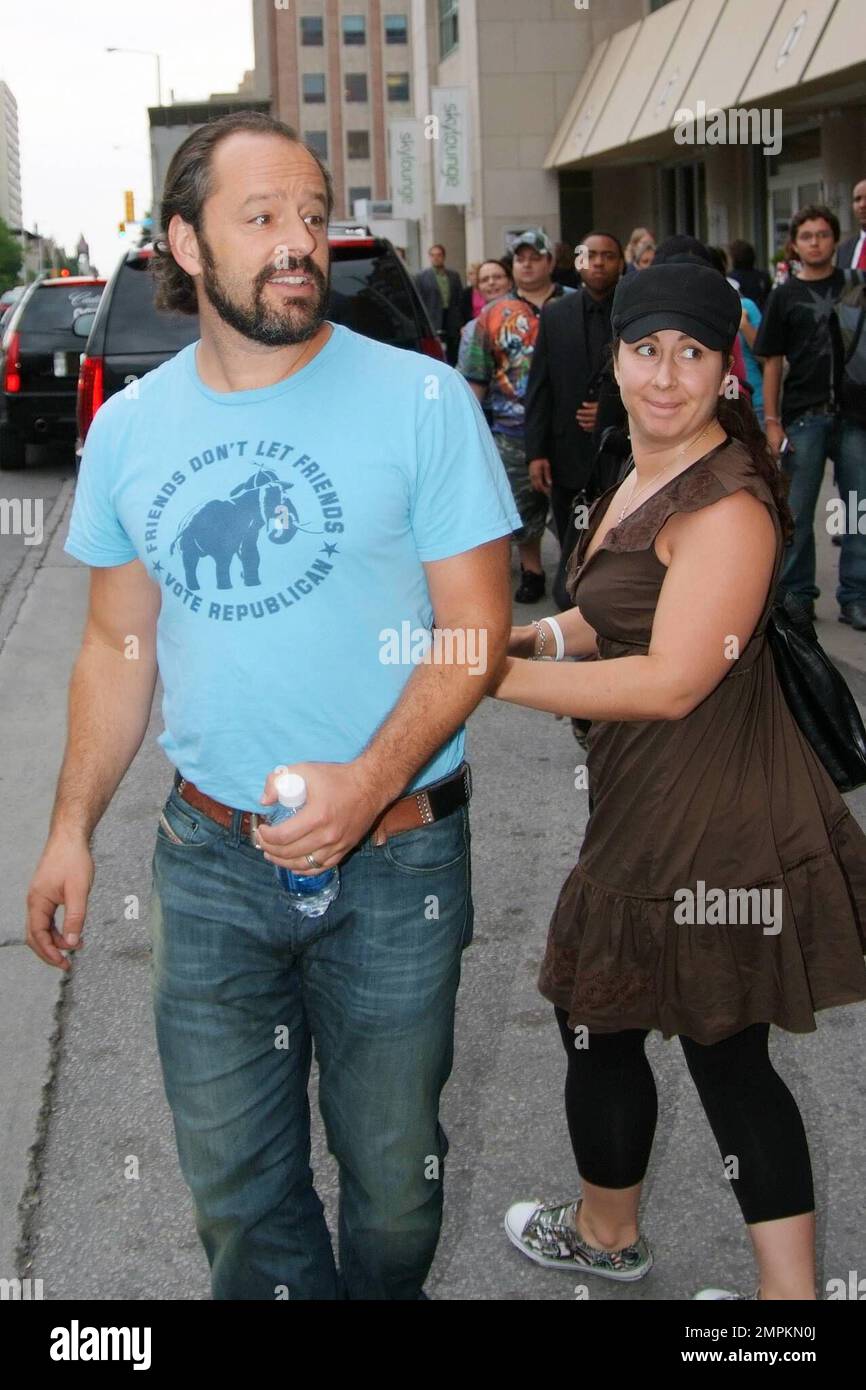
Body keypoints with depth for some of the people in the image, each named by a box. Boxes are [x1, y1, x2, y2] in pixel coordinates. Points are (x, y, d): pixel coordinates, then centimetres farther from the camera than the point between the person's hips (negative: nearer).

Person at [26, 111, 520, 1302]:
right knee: (235, 1182, 14)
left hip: (394, 859, -2)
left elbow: (477, 625, -11)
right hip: (211, 857, 3)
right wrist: (72, 827, 5)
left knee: (392, 1170, 15)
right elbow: (119, 646, 11)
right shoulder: (128, 429, 2)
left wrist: (370, 783, -24)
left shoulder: (422, 400, -10)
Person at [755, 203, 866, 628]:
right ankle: (797, 594, 17)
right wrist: (771, 421, -2)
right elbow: (772, 362, 5)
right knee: (797, 512, 5)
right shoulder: (785, 296, 6)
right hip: (802, 416, 0)